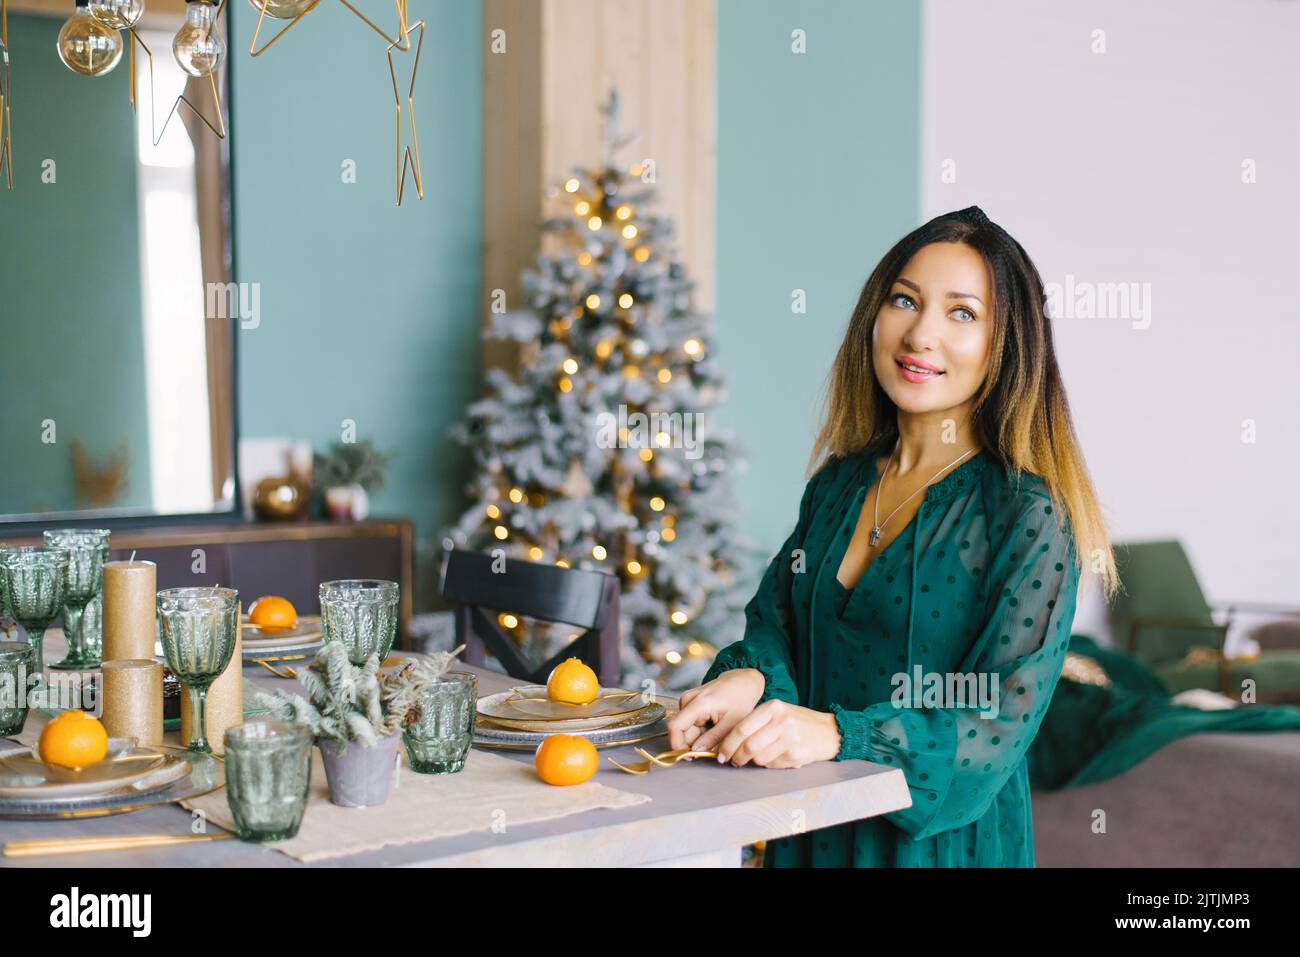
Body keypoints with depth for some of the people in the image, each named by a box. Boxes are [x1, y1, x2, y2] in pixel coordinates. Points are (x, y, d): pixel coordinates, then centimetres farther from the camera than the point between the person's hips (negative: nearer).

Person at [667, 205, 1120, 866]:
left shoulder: (1031, 519, -16)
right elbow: (775, 622, 6)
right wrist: (748, 677, -17)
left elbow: (1003, 722, -20)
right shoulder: (837, 483, 2)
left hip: (943, 838, -5)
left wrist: (838, 734, -32)